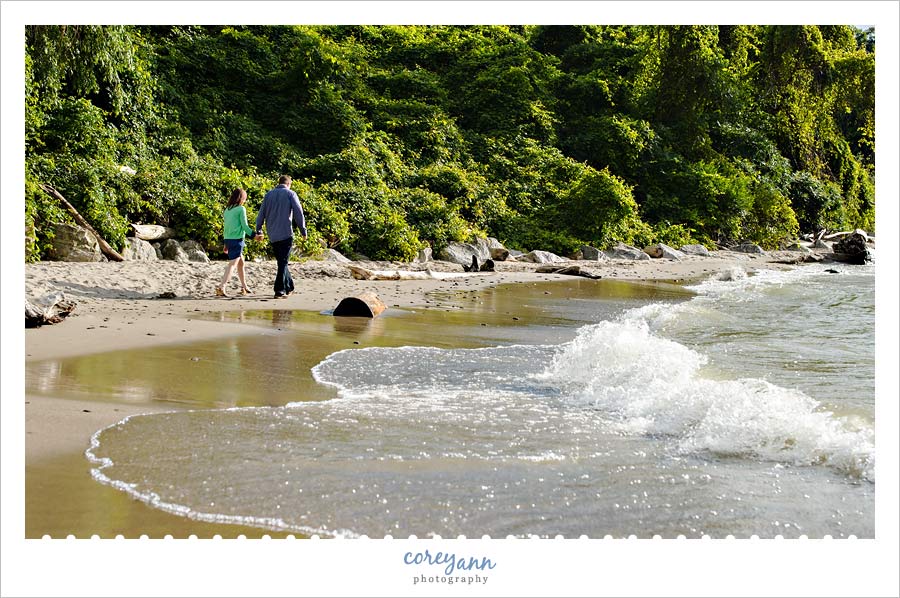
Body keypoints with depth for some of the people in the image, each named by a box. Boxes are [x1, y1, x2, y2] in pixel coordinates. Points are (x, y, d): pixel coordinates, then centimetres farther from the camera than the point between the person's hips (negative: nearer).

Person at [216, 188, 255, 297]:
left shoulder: (227, 210, 12)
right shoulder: (241, 209, -8)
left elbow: (226, 226, 16)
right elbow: (245, 226, -11)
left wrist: (226, 244, 19)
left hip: (228, 239, 8)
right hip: (237, 239, -8)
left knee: (241, 262, 20)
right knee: (233, 264, -11)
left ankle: (244, 287, 29)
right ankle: (221, 287, -24)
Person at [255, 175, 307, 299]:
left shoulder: (269, 195, 12)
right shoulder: (290, 194, -1)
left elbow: (261, 214, 13)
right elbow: (299, 213, -7)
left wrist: (258, 231, 19)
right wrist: (303, 231, -1)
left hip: (272, 236, 5)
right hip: (286, 234, -5)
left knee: (281, 261, 16)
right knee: (283, 262, -3)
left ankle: (289, 287, 24)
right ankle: (279, 291, -9)